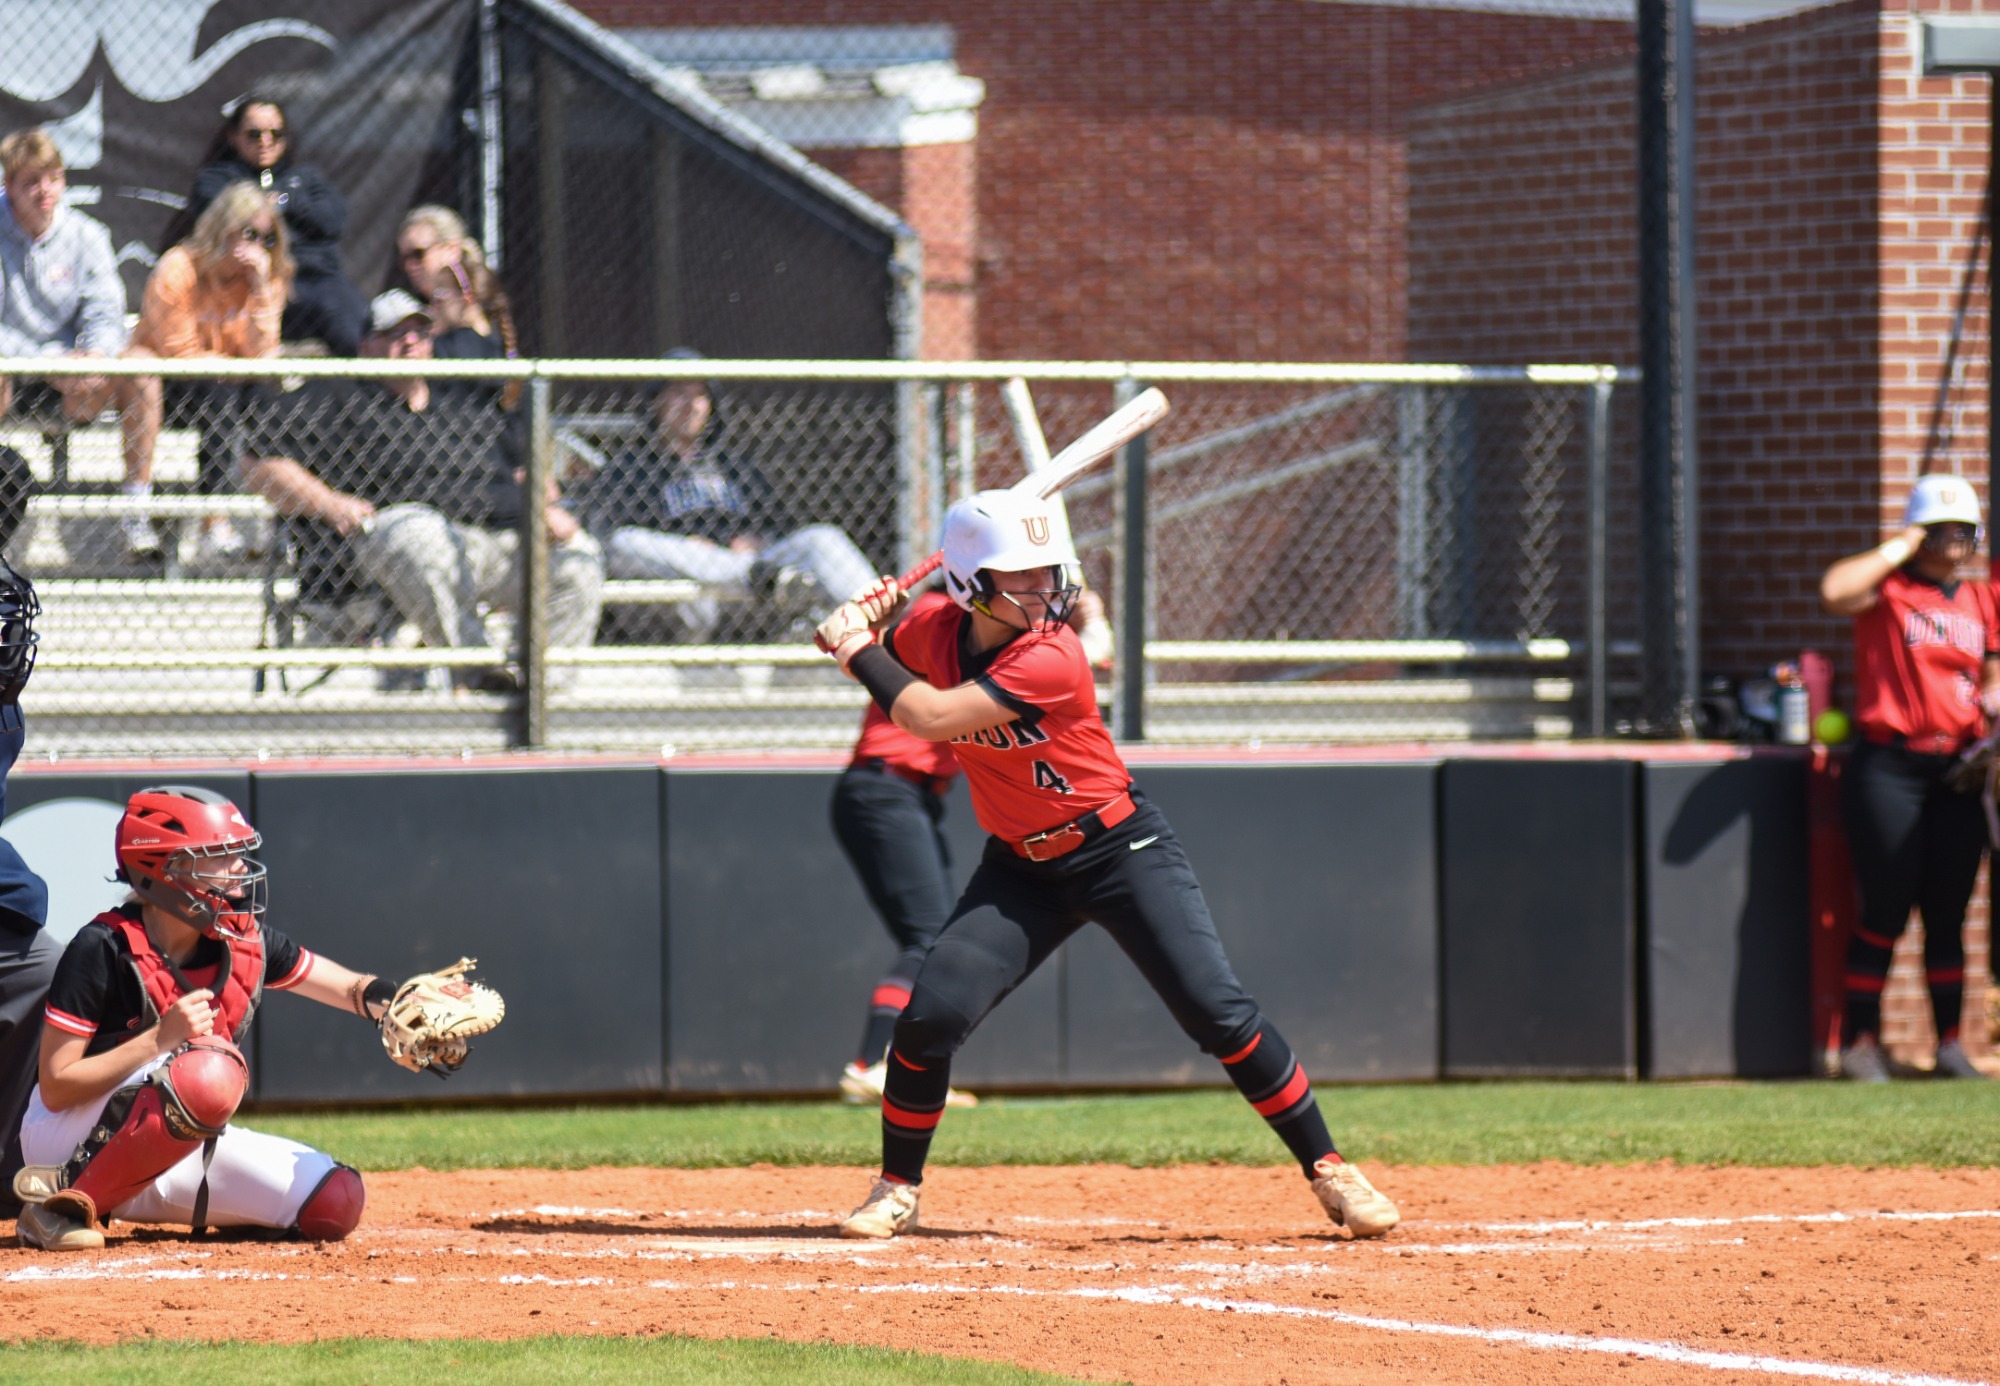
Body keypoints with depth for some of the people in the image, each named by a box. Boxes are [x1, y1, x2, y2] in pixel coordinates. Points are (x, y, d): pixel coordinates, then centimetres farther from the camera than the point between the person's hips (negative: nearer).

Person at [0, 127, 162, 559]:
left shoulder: (86, 236, 3)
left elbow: (105, 316, -3)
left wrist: (95, 355, -27)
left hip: (66, 393, 3)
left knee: (141, 375, -24)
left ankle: (136, 512, -19)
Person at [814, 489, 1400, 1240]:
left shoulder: (1050, 658, -26)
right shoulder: (935, 633, -7)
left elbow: (929, 717, -32)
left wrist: (858, 648, -20)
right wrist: (861, 624, -9)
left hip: (1122, 848, -5)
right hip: (1020, 865, 5)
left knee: (1220, 1013, -11)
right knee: (932, 1013, -10)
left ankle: (1328, 1169, 1)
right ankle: (896, 1190, 8)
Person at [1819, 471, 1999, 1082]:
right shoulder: (1889, 590, -3)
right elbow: (1835, 591, -24)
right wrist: (1899, 549, -13)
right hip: (1889, 769, -5)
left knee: (1947, 913, 8)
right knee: (1887, 909, -4)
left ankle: (1949, 1043, 13)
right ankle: (1860, 1039, 4)